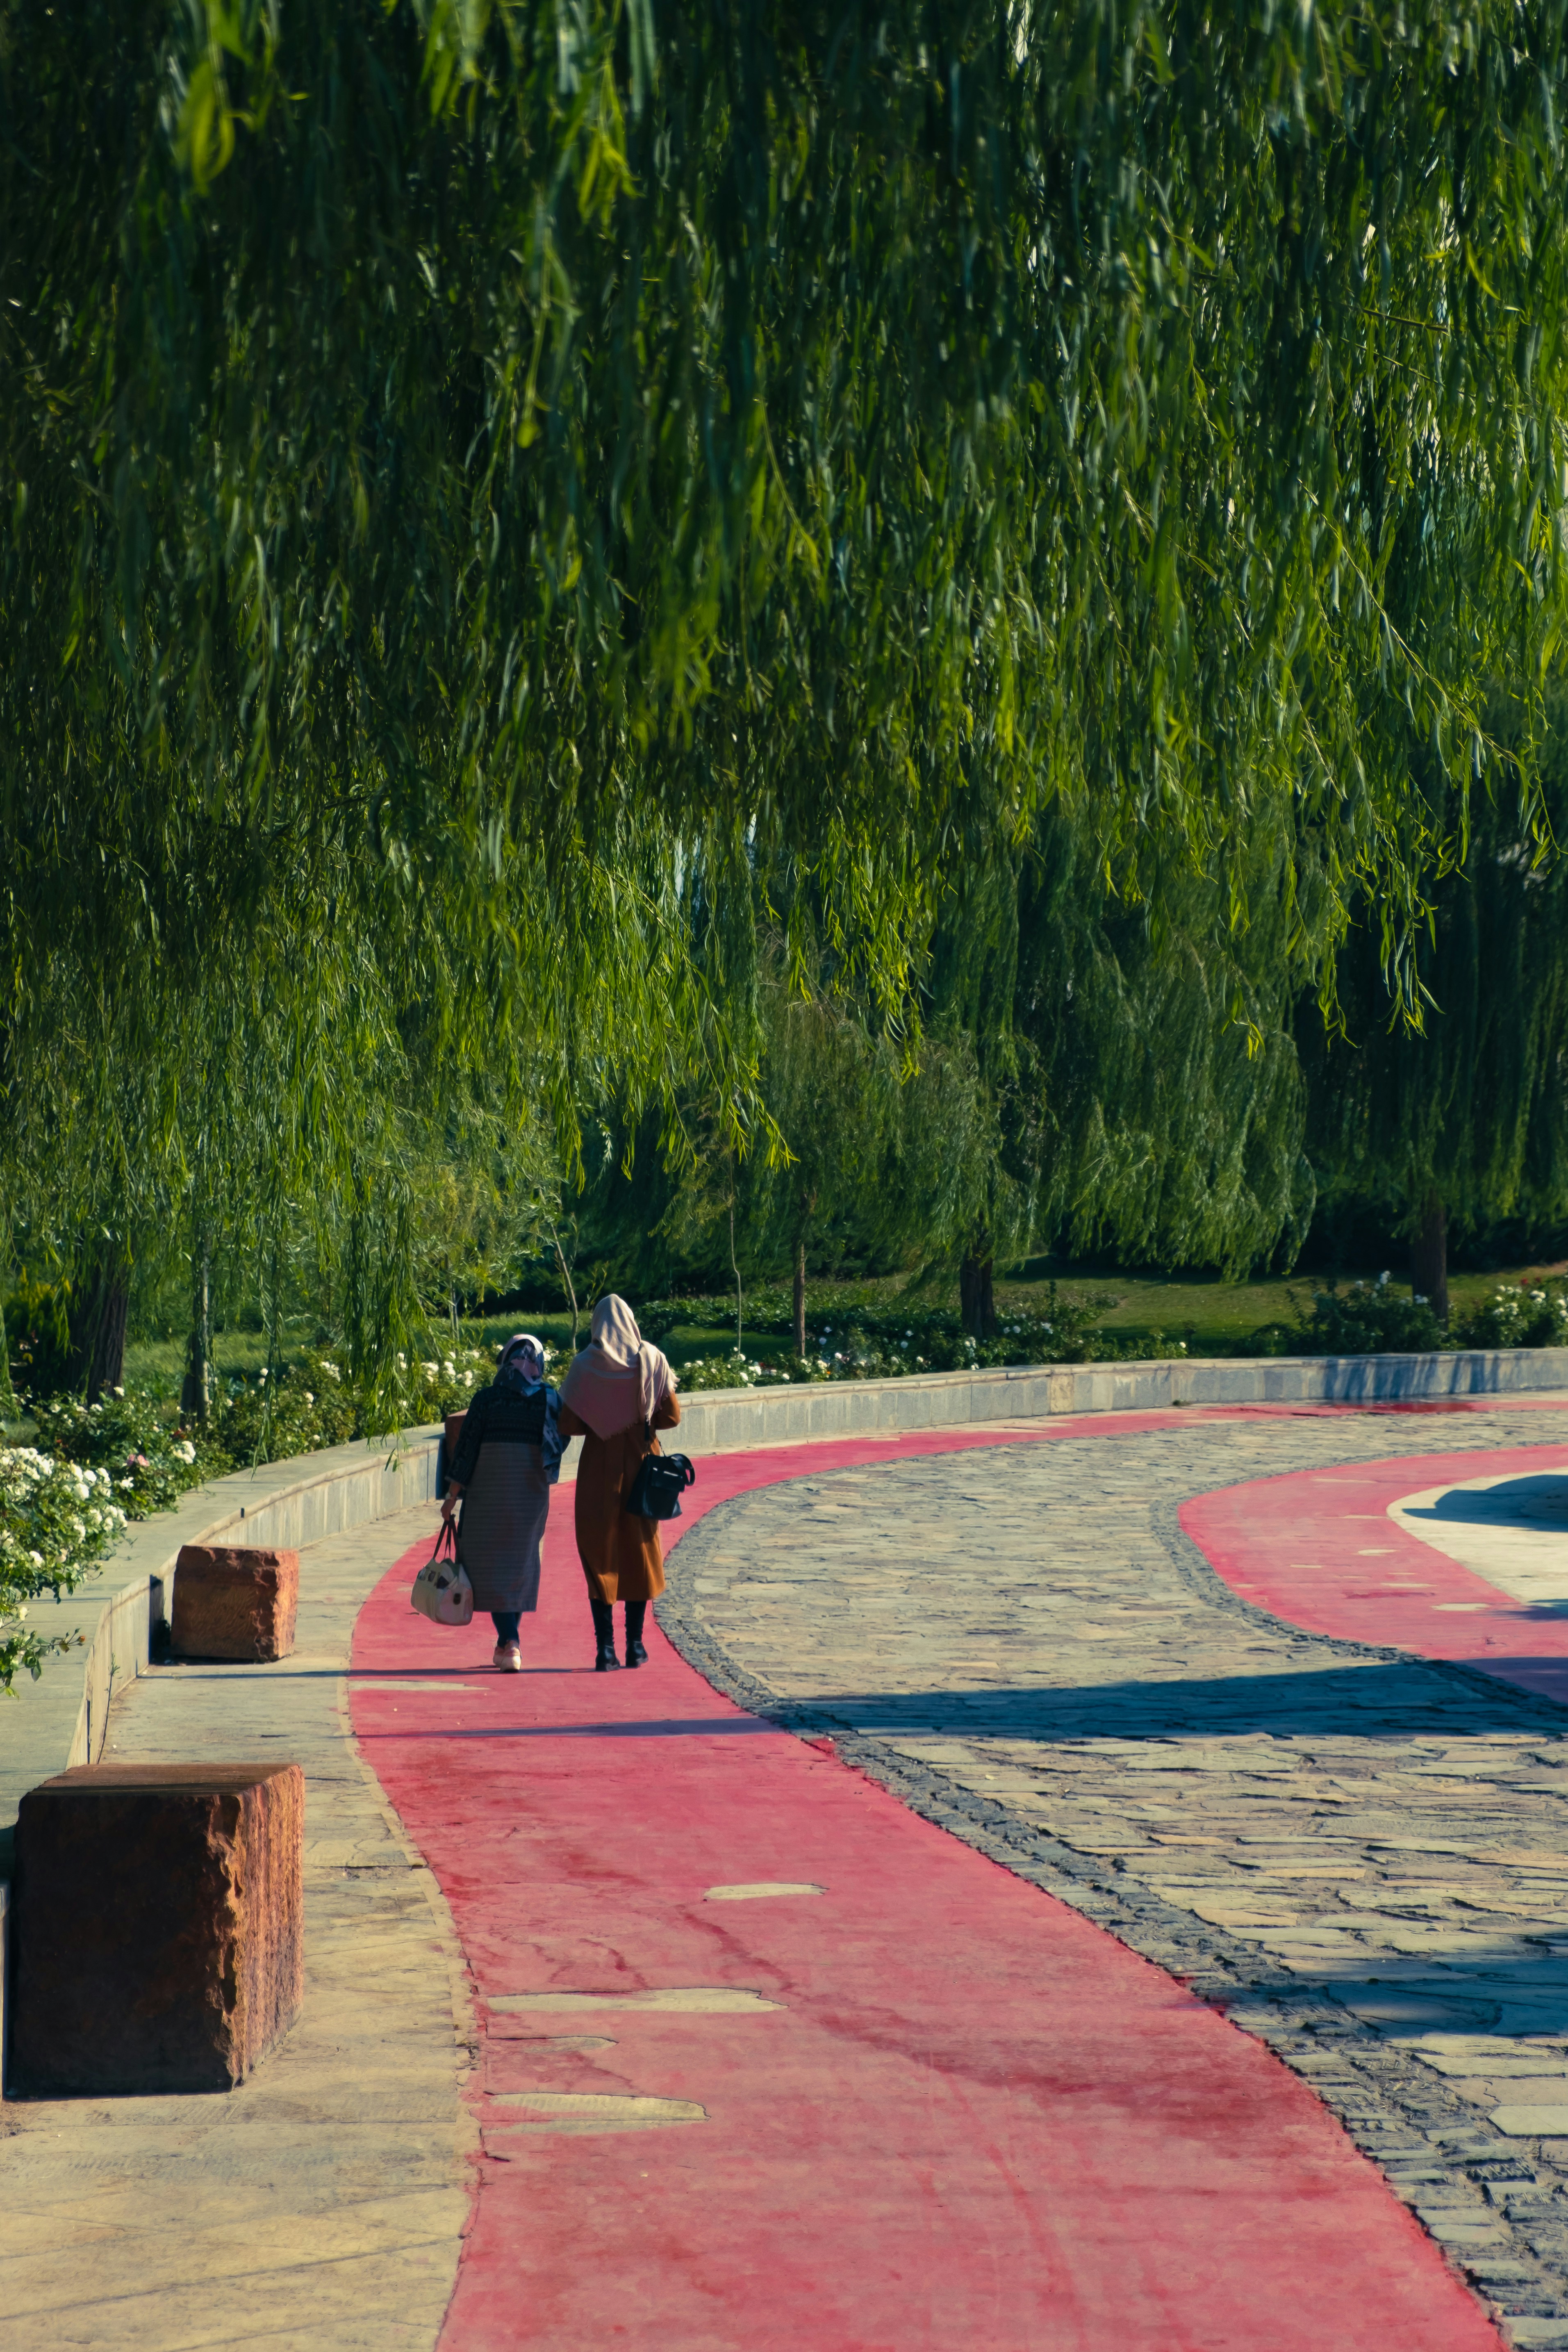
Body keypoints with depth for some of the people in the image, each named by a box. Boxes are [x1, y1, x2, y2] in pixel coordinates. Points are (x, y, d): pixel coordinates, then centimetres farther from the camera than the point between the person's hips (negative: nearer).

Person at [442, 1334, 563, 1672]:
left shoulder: (487, 1399, -6)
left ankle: (510, 1643, -14)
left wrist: (452, 1496, 0)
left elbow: (466, 1450, -6)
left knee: (491, 1565, 2)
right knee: (521, 1562, 15)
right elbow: (561, 1444, 3)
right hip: (532, 1492, 2)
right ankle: (507, 1644, 21)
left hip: (490, 1490, -2)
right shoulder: (551, 1400, -1)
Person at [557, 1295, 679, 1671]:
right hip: (643, 1463, 1)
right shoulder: (652, 1360, -3)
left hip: (600, 1464, -1)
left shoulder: (585, 1365, -7)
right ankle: (635, 1646, 13)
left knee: (599, 1554, 5)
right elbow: (672, 1415, -2)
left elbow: (567, 1425, -8)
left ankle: (605, 1648, -2)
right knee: (640, 1551, 13)